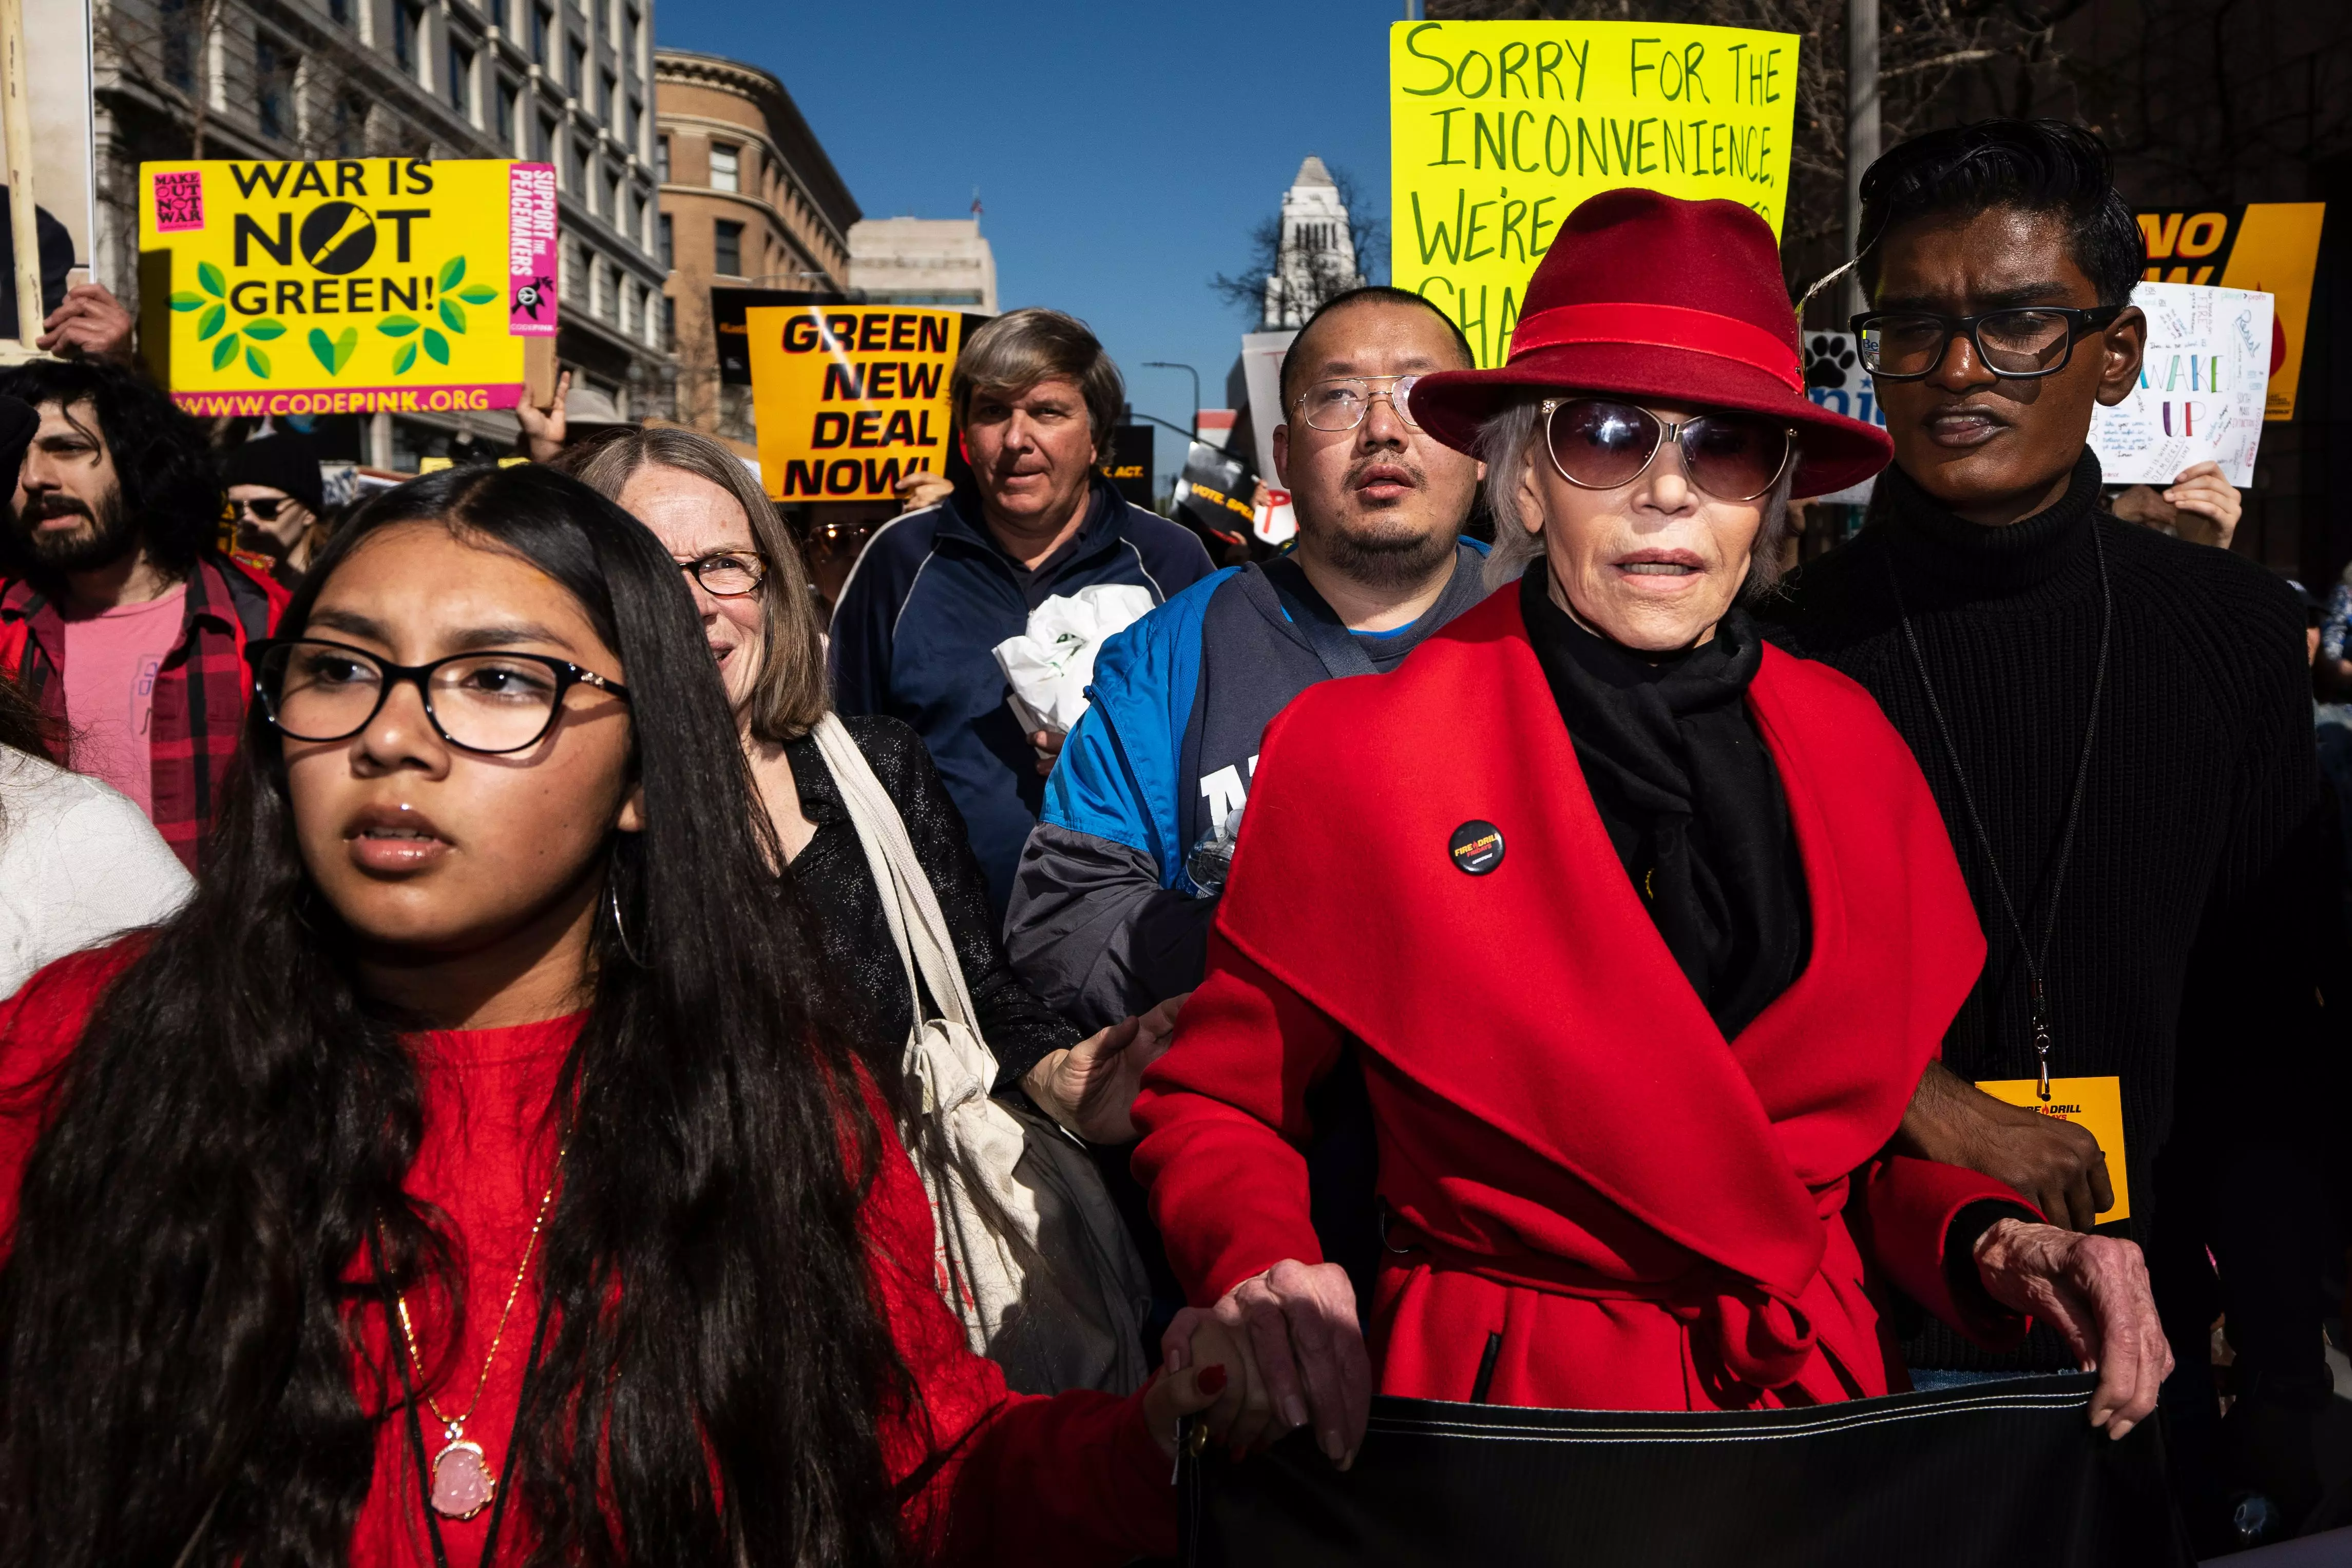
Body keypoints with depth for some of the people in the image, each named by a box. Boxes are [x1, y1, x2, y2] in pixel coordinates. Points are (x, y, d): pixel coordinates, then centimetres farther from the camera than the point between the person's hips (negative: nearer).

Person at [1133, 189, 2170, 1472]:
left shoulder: (1849, 744, 2)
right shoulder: (1357, 752, -9)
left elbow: (1871, 1132, 10)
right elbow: (1211, 1108, -1)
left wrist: (1988, 1239, -8)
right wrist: (1265, 1273, -19)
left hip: (1826, 1399, 4)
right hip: (1500, 1410, -3)